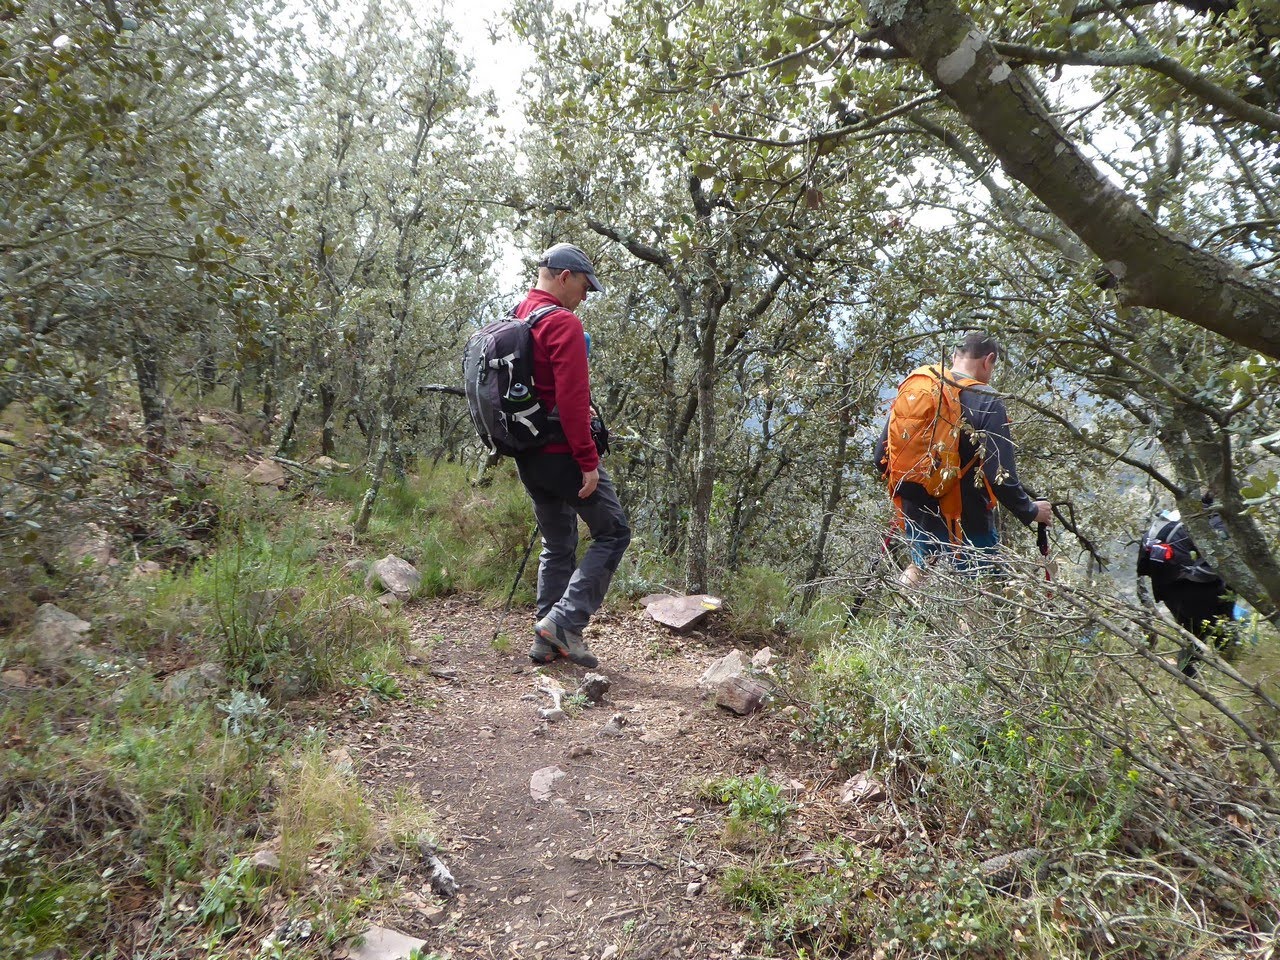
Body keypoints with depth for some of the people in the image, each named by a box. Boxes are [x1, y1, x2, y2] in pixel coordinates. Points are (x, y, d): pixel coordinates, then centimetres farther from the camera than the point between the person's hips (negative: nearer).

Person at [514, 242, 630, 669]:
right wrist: (589, 461, -19)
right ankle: (565, 620, -5)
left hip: (527, 455, 9)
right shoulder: (563, 322, -14)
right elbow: (572, 399, -21)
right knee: (613, 533, 3)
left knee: (557, 545, 16)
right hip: (562, 453, -9)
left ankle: (547, 642, 19)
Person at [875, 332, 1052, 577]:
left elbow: (882, 456, 4)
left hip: (916, 512, 5)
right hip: (968, 520, -5)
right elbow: (1000, 474, -20)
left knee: (919, 565, 31)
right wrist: (1031, 511, -2)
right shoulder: (987, 401, -15)